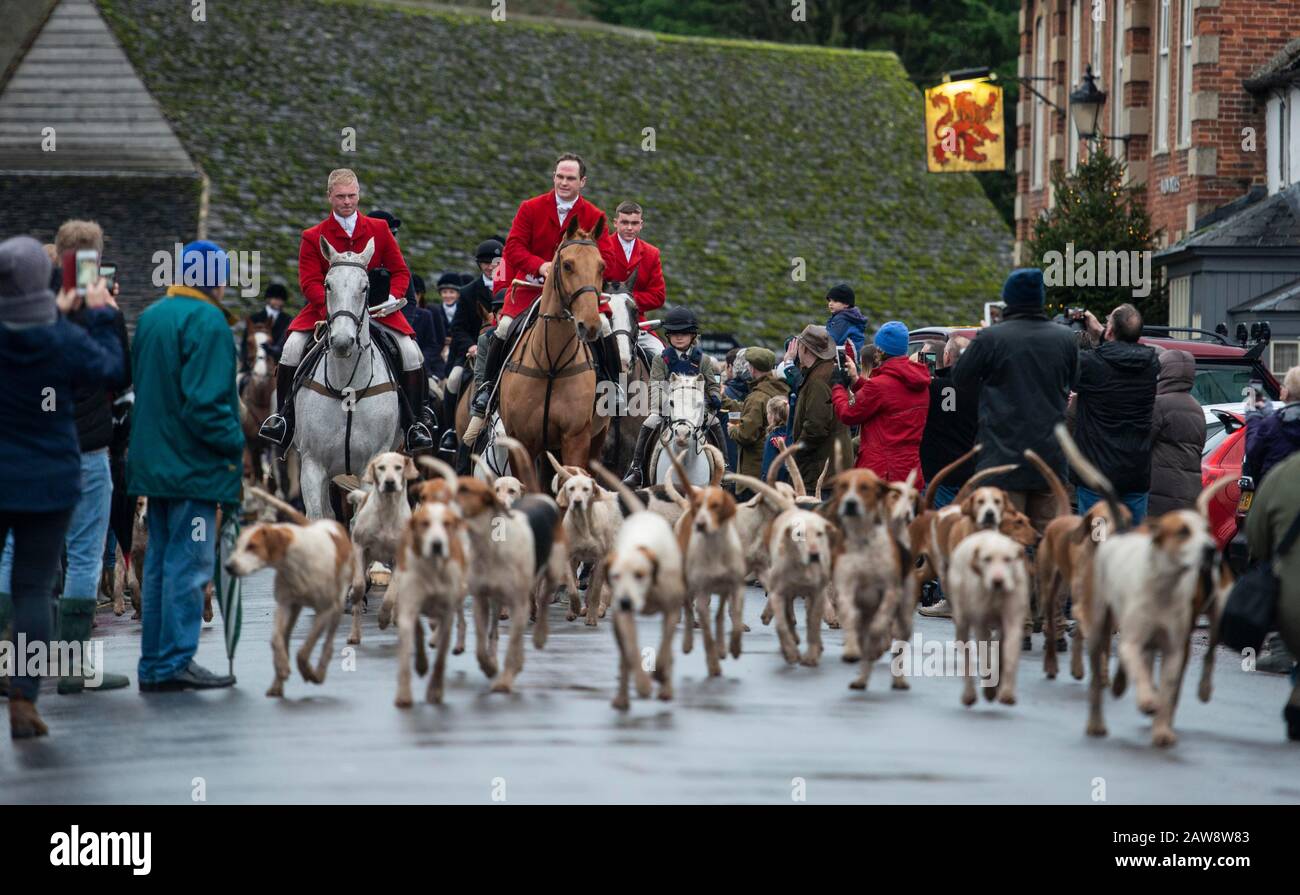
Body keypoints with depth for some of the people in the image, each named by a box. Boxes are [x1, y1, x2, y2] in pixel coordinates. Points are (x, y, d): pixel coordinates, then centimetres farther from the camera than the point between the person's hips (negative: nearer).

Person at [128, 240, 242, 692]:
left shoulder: (150, 317, 12)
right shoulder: (207, 321, -15)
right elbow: (205, 401, -22)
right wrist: (237, 444, -11)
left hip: (154, 463, 9)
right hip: (195, 464, -9)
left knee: (159, 562, 12)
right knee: (188, 563, -4)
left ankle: (154, 663, 15)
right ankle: (176, 662, -3)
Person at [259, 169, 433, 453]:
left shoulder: (379, 229, 6)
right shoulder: (313, 237, 0)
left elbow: (400, 271, 8)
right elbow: (309, 282, -6)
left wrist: (393, 297, -13)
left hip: (376, 307, 1)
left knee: (411, 352, -18)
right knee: (293, 346, -22)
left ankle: (413, 423, -3)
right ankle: (283, 416, -7)